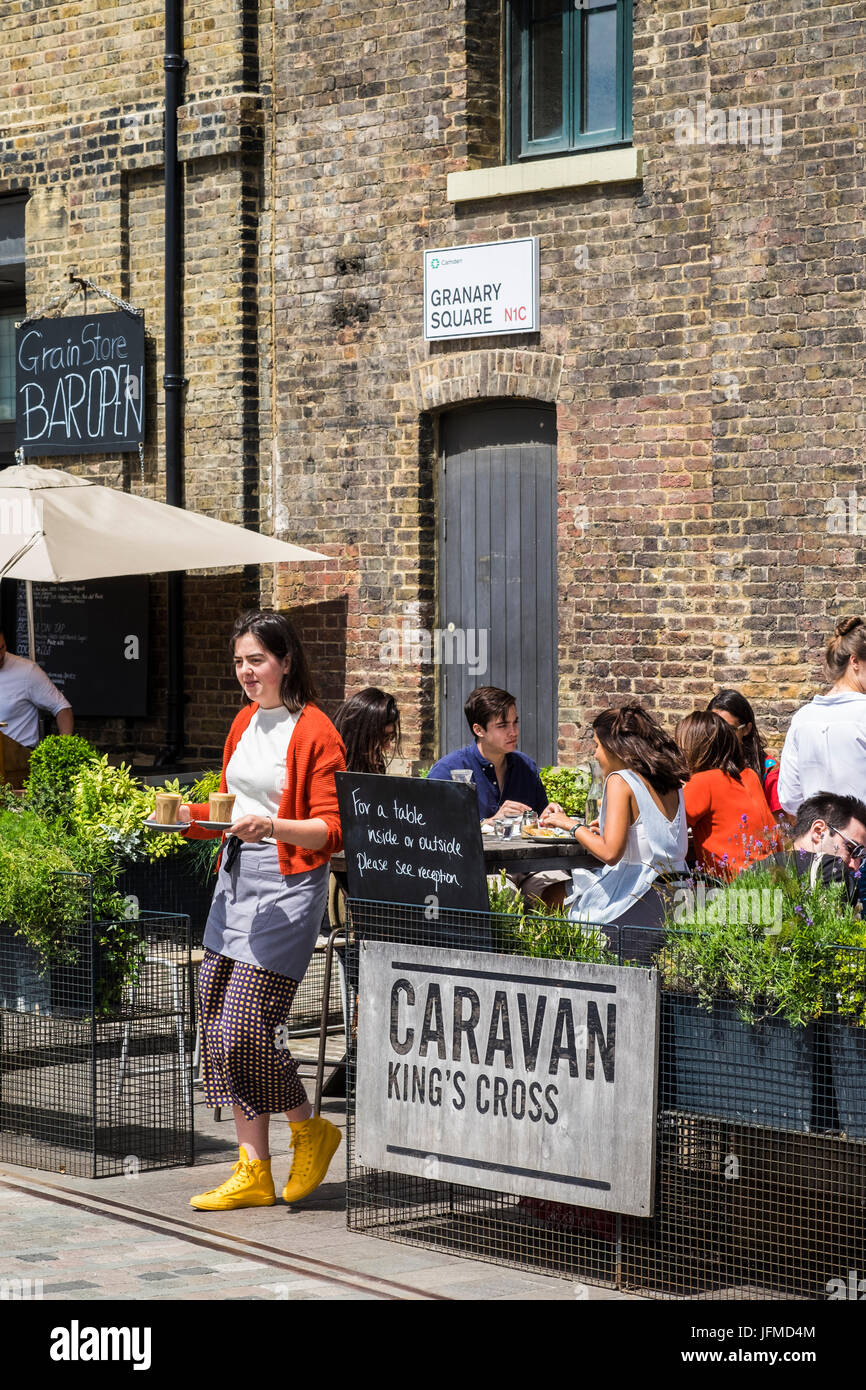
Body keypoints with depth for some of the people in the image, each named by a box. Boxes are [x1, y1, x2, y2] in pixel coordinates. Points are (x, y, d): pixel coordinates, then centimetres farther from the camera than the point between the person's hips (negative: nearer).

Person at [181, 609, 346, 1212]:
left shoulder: (315, 733, -8)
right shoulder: (245, 722, 16)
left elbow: (330, 830, -11)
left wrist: (271, 826, -26)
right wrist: (194, 816, 5)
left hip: (288, 885, -8)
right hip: (236, 877, 8)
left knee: (245, 1029, -12)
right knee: (219, 1028, 5)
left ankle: (311, 1129, 14)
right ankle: (253, 1171, 13)